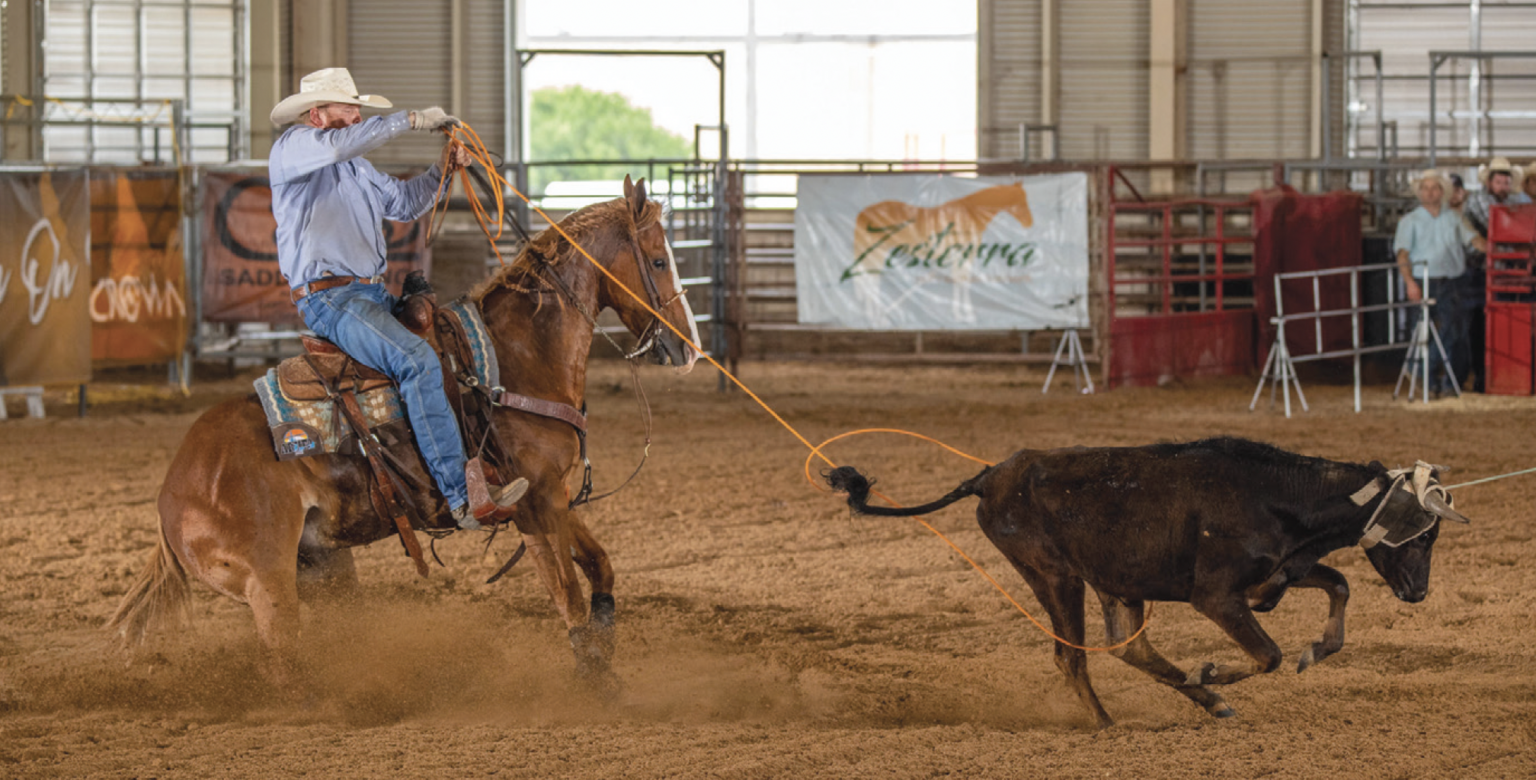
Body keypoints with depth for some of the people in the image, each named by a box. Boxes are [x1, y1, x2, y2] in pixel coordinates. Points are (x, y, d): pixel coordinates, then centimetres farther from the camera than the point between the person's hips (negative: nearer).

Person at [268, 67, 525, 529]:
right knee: (417, 361, -29)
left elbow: (403, 203, 28)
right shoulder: (291, 149, -5)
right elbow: (339, 145, -25)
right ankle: (462, 498, -35)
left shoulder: (354, 167, 23)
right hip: (329, 298, -10)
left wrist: (447, 168, 12)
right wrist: (412, 121, -21)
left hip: (373, 295, 10)